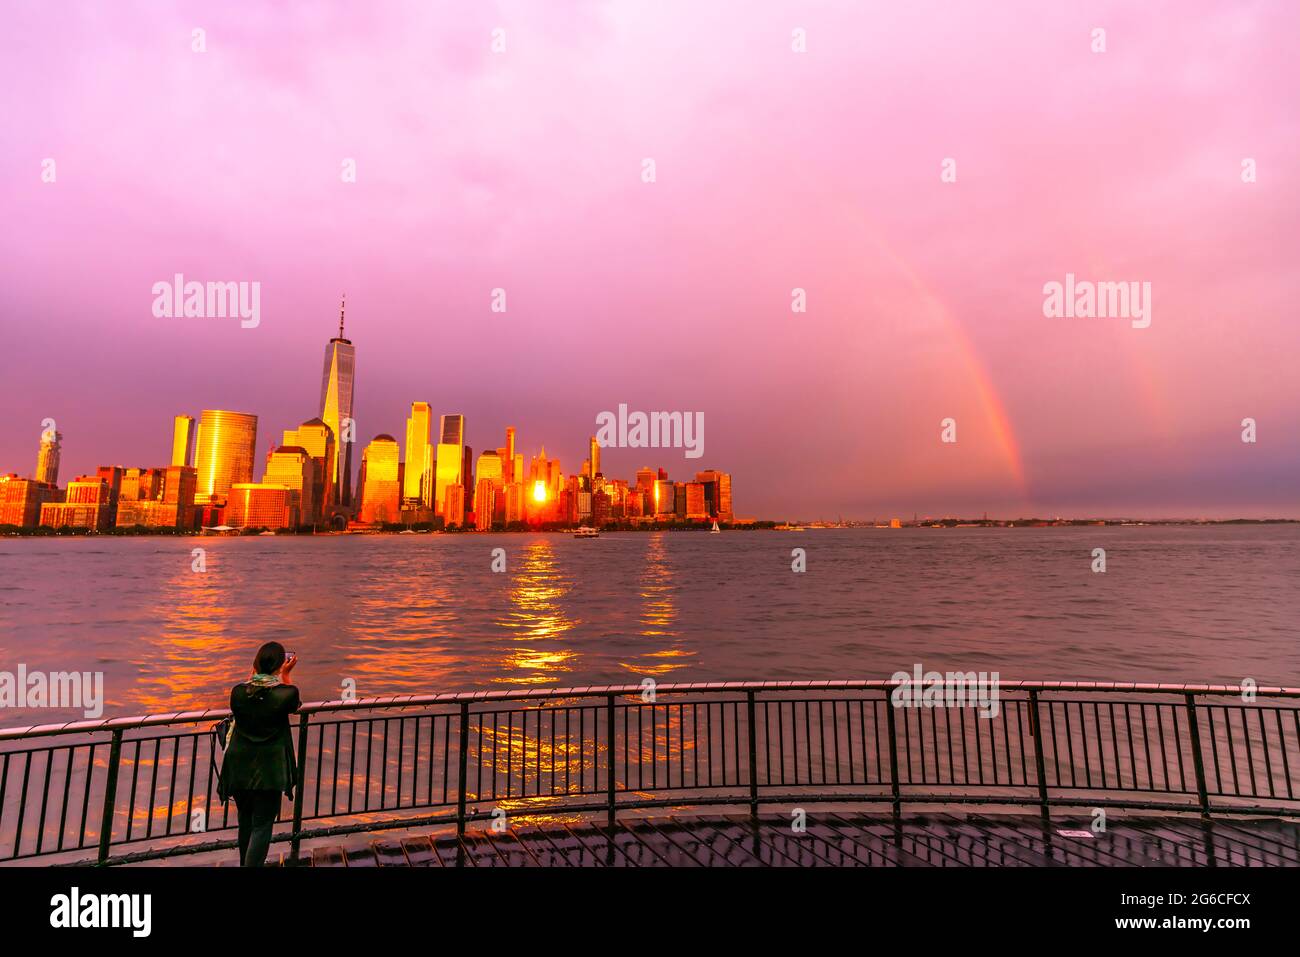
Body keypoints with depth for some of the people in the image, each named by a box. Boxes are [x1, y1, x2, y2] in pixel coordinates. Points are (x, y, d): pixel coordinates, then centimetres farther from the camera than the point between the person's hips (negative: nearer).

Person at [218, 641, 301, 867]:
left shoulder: (238, 691, -10)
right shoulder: (286, 693, -18)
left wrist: (253, 674, 10)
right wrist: (285, 675, 6)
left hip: (239, 768, 5)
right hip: (269, 770, -5)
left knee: (246, 820, 24)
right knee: (262, 825, 5)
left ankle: (246, 863, 40)